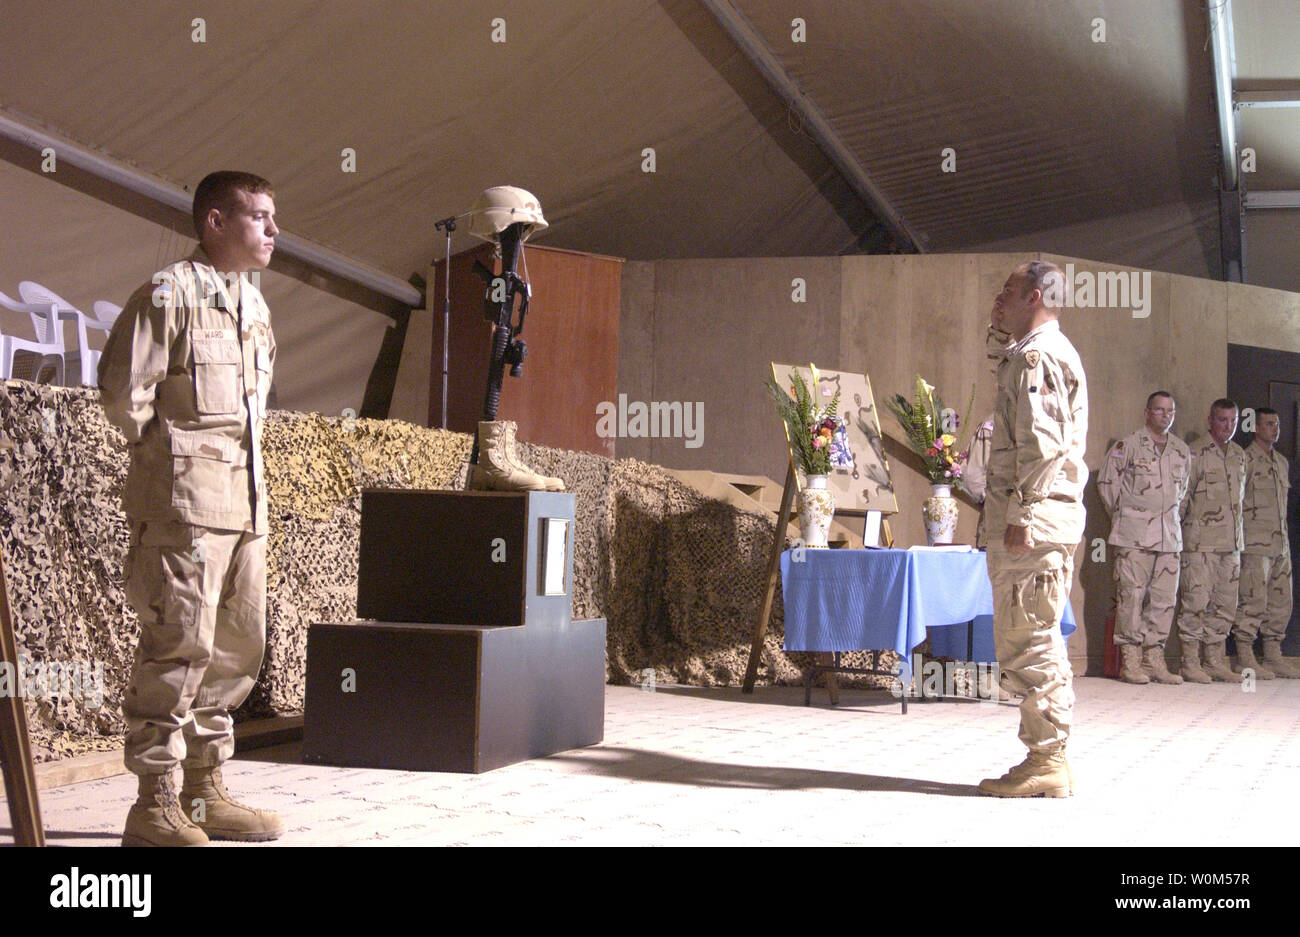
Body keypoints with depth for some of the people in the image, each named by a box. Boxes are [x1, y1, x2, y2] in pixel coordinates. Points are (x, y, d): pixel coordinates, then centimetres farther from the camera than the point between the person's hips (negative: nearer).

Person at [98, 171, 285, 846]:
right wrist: (161, 450, -2)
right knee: (180, 644, -9)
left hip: (244, 502, 9)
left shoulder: (253, 299, 17)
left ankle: (205, 793, 19)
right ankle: (155, 807, -3)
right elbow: (123, 387, -13)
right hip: (185, 500, -9)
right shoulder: (170, 292, -9)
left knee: (238, 644, 10)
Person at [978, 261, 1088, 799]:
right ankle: (1048, 760, 16)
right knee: (1031, 639, 12)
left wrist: (1022, 516, -22)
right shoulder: (1045, 352, 23)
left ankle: (1046, 762, -7)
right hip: (1043, 520, 11)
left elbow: (1041, 443, -19)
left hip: (1034, 517, -11)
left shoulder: (1037, 355, -10)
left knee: (1027, 640, -9)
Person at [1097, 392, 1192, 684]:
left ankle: (1154, 658, 10)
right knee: (1131, 594, -7)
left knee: (1165, 598, 4)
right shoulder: (1127, 446, -1)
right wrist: (1121, 515, 4)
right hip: (1134, 534, -5)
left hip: (1169, 534, 5)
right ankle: (1130, 660, -3)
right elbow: (1107, 482, 2)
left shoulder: (1182, 451, 15)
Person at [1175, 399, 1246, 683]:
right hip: (1201, 541, -7)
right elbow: (1181, 498, -6)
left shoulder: (1239, 456, 15)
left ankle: (1215, 661, 14)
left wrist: (1239, 539, 18)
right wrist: (1175, 532, -9)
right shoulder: (1196, 456, -6)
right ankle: (1190, 662, -2)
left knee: (1225, 603, 7)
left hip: (1231, 542, 7)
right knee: (1197, 600, -8)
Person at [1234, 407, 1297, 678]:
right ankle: (1245, 658, -6)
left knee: (1281, 602, 8)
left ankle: (1274, 656, 15)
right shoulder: (1246, 459, -6)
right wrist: (1238, 537, -14)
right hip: (1256, 543, -8)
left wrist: (1285, 539, 19)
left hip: (1280, 542, 8)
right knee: (1254, 600, -10)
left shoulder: (1282, 462, 19)